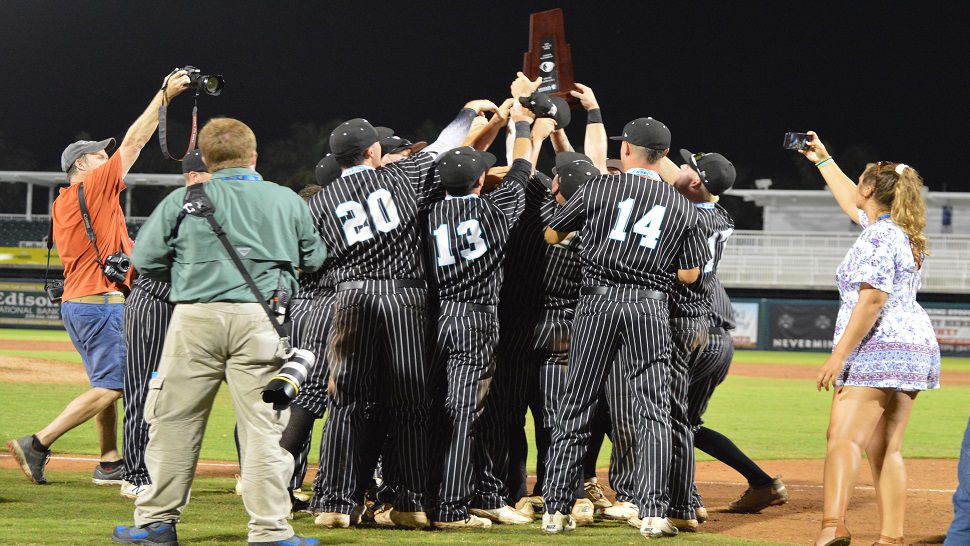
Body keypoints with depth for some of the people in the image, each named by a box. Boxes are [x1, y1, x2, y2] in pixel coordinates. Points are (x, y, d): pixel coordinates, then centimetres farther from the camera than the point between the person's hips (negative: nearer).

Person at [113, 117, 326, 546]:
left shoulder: (184, 200, 4)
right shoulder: (288, 201, 7)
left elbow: (145, 259, 4)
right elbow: (315, 260, 13)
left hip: (196, 318, 0)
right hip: (261, 320, 0)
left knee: (174, 421, 9)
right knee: (263, 425, 1)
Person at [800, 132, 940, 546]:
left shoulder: (878, 238, -12)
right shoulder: (901, 231, 17)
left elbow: (872, 299, -21)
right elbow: (853, 204, 36)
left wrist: (838, 355, -23)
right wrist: (823, 160, 44)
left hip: (879, 350, -10)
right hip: (915, 347, 10)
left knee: (844, 437, -18)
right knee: (885, 449, 9)